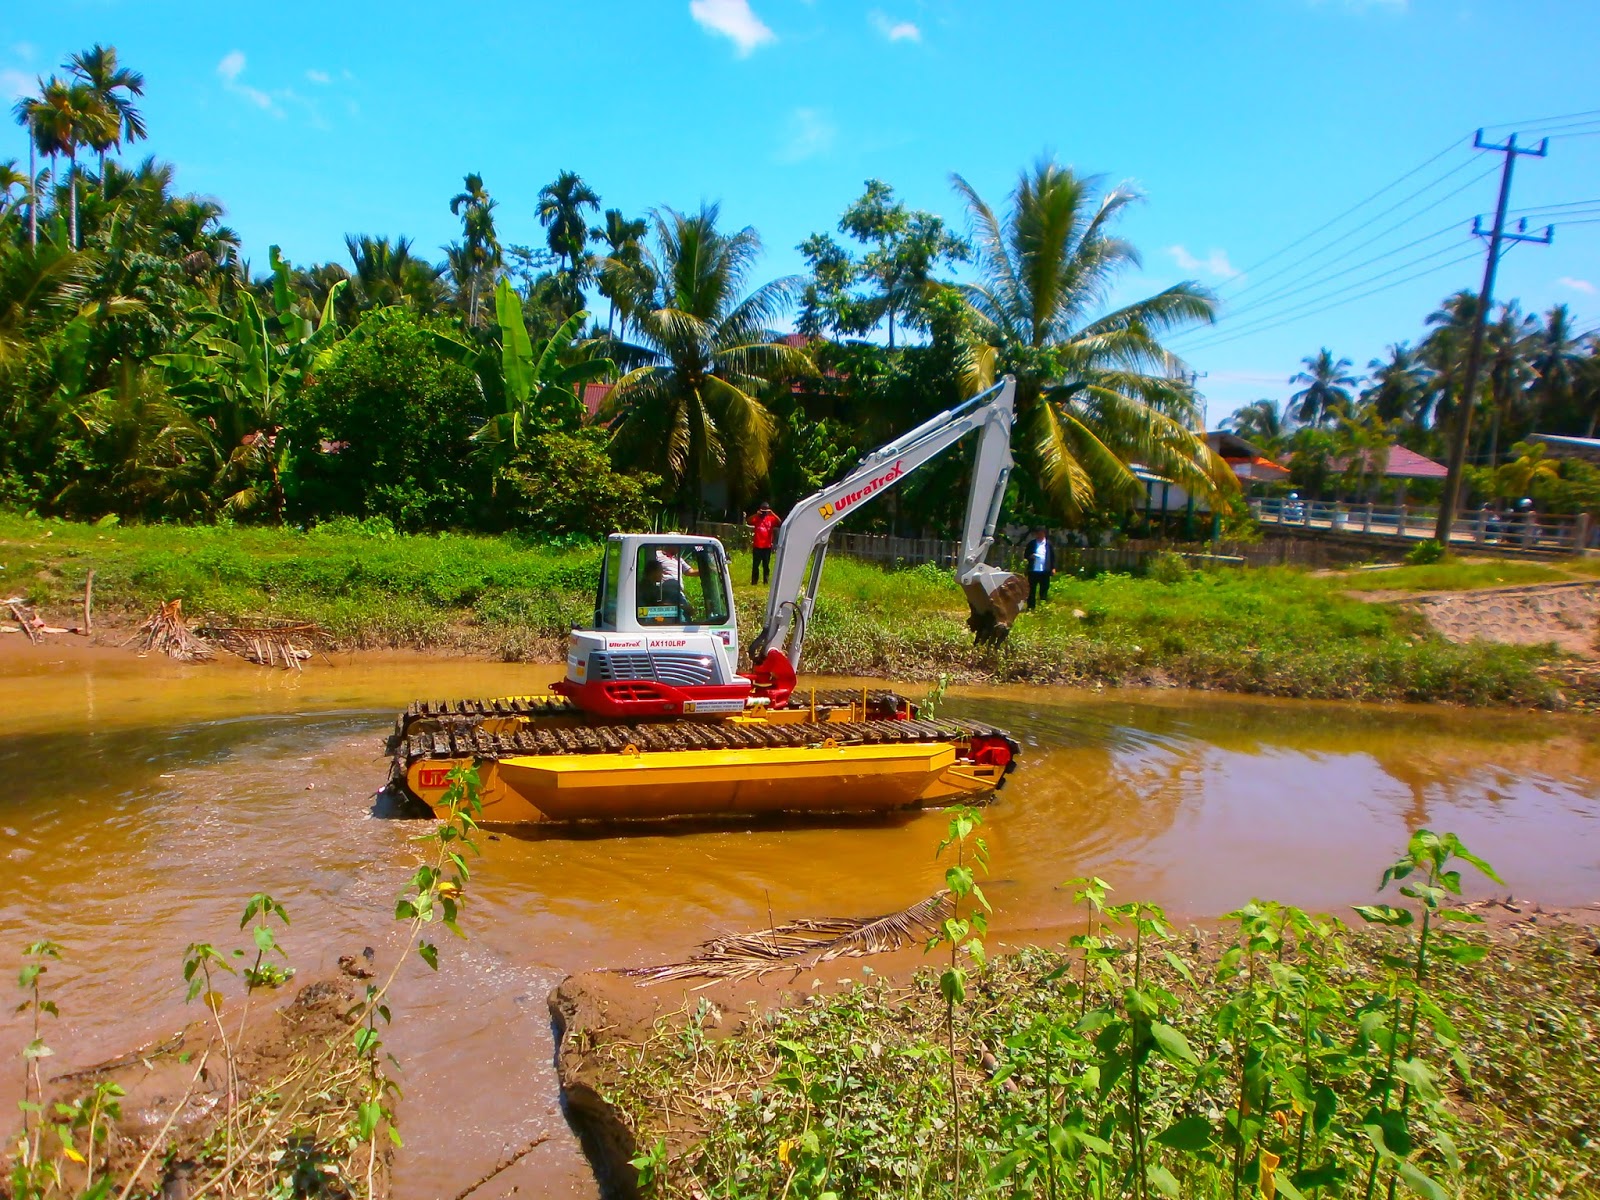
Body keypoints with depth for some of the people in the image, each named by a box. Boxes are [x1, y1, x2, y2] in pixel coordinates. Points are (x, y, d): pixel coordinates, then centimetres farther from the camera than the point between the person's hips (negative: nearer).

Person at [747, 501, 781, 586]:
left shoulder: (771, 519, 4)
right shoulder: (756, 518, 2)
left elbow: (780, 522, -11)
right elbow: (748, 521, -14)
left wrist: (772, 514, -19)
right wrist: (756, 514, -23)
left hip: (767, 546, 1)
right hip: (757, 546, 0)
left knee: (766, 565, 6)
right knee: (755, 565, 2)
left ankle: (766, 581, 10)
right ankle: (754, 582, 5)